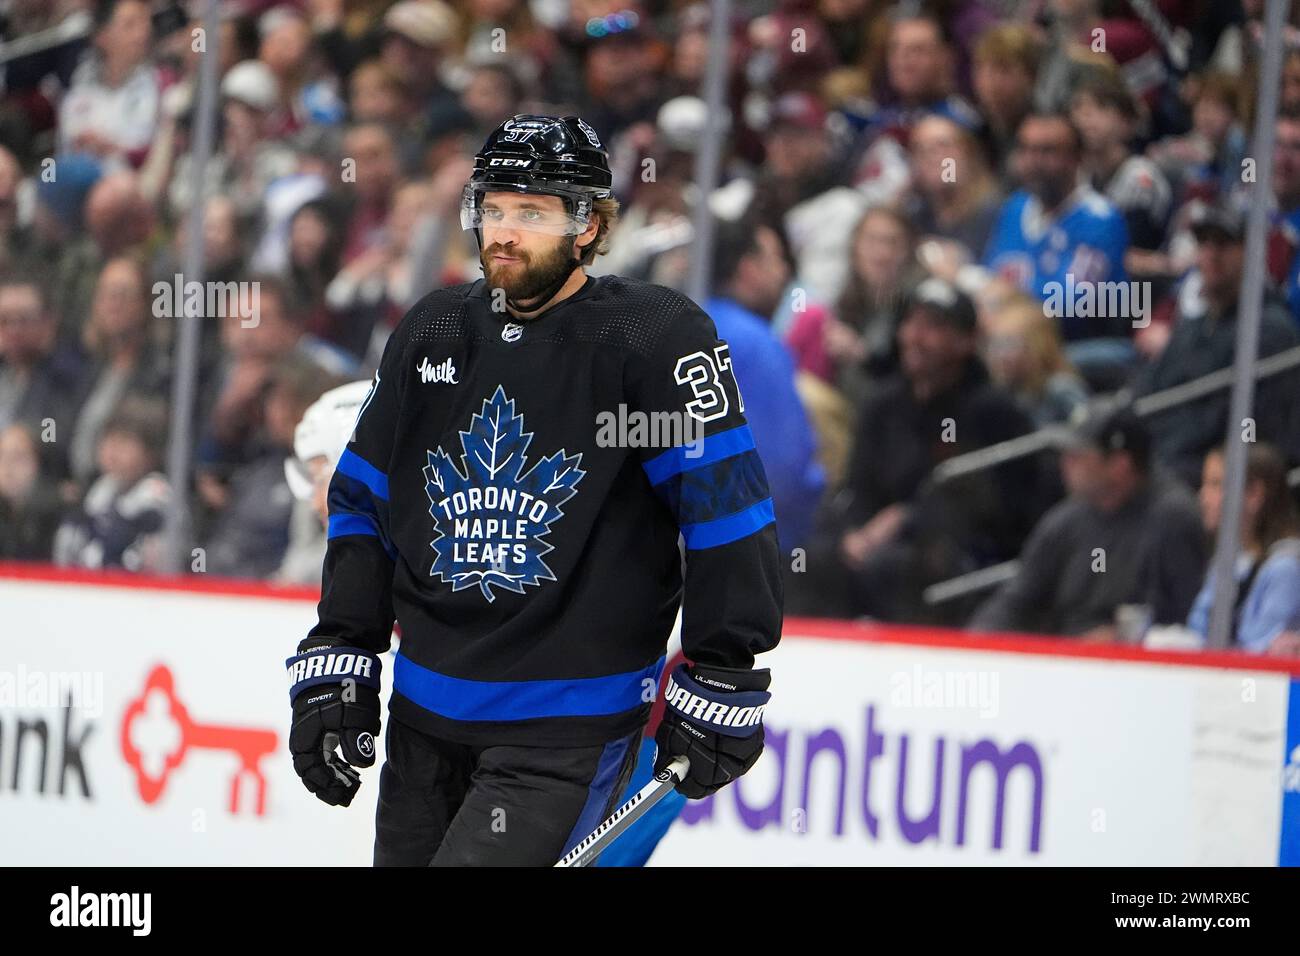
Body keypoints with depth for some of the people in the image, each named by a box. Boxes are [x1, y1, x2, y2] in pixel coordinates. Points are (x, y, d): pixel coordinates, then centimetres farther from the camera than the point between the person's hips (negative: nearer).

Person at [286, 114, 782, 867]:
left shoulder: (655, 338, -12)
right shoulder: (432, 335, 7)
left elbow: (726, 502, -13)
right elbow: (364, 500, 14)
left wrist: (722, 681, -13)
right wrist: (336, 660, 9)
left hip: (570, 730, -6)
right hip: (426, 714, 7)